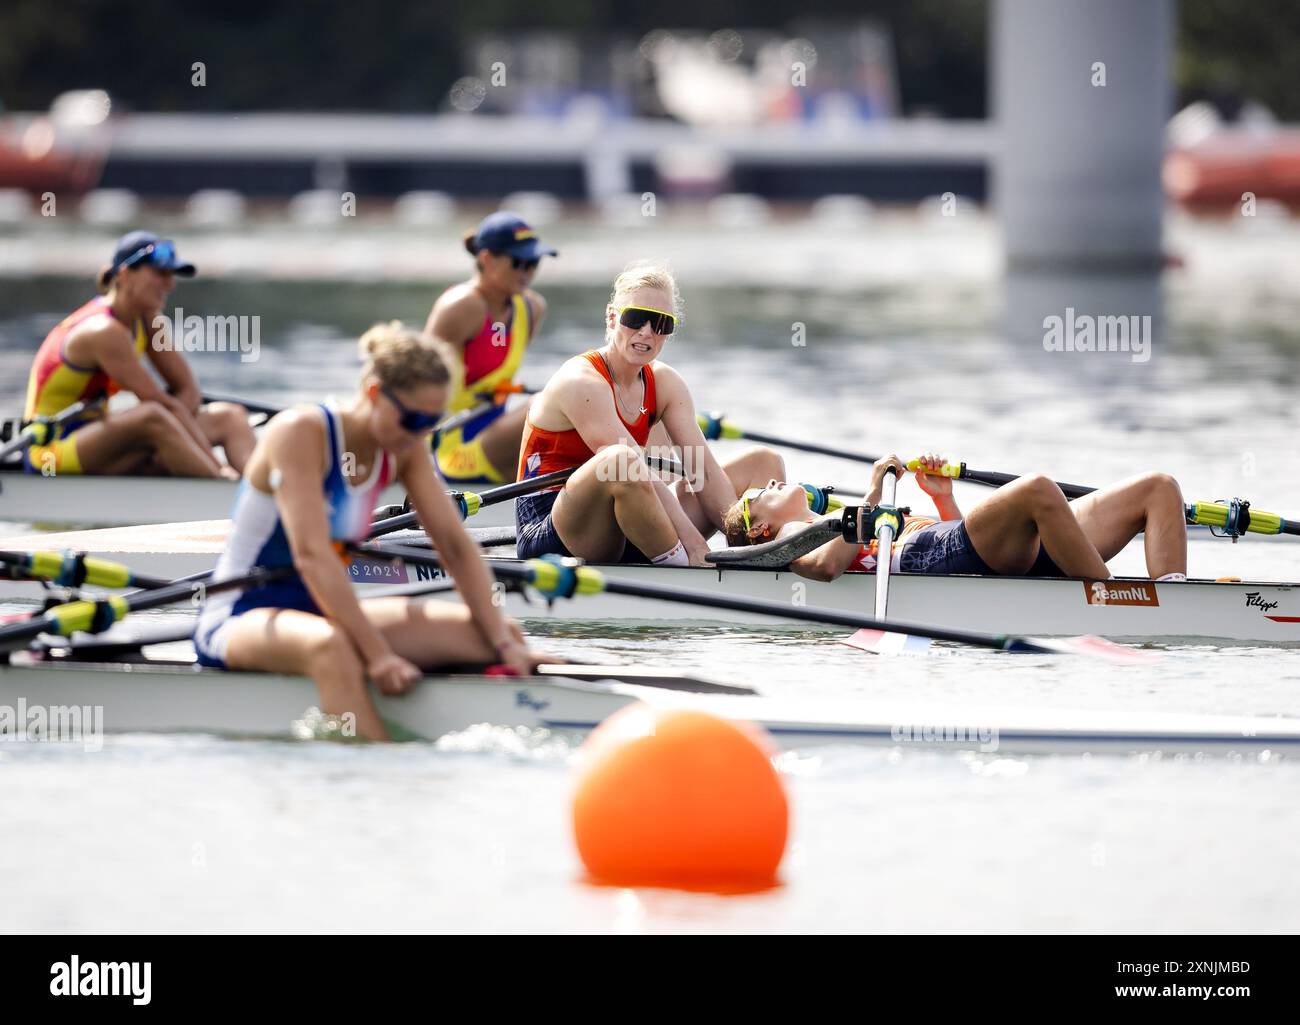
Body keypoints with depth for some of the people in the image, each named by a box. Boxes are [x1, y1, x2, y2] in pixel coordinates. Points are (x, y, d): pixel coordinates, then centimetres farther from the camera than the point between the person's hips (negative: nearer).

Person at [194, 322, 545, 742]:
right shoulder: (301, 432, -20)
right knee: (332, 647, -43)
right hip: (238, 622, -8)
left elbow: (457, 547, 3)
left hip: (324, 614, 8)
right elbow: (311, 554, -29)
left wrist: (503, 641, -11)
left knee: (494, 633, -7)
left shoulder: (405, 451, 3)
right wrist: (377, 655, -34)